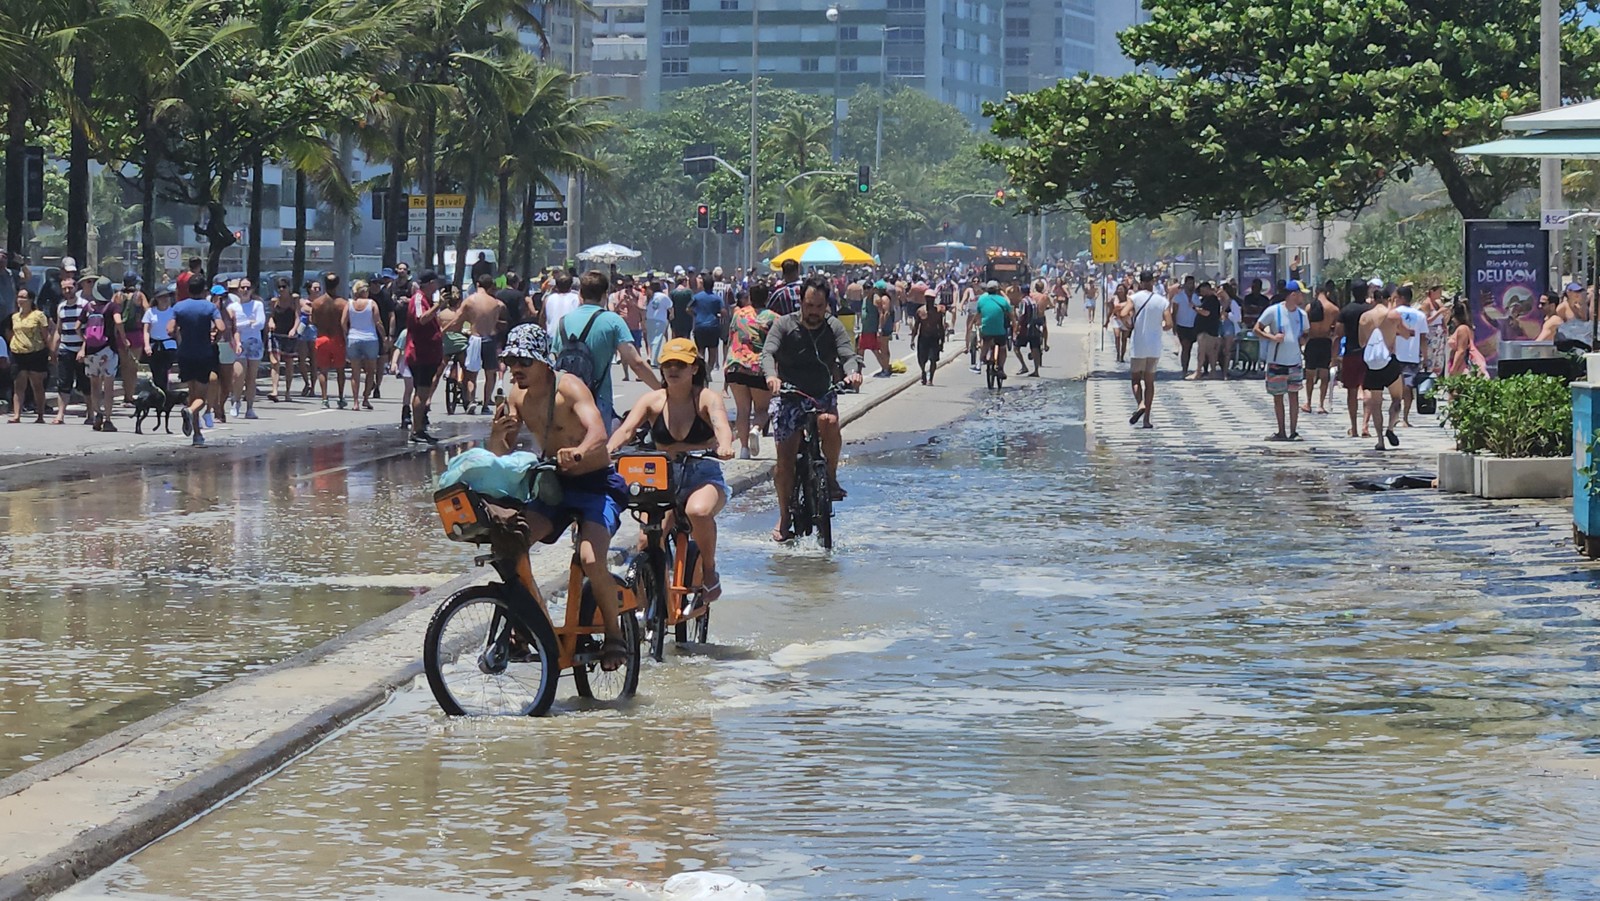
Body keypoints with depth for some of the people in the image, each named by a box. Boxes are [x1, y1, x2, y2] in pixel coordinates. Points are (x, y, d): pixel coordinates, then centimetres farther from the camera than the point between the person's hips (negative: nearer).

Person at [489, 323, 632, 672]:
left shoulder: (569, 388, -19)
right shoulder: (517, 396, 1)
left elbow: (598, 433, -35)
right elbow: (502, 454, 3)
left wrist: (579, 452, -58)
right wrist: (496, 436, -21)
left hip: (596, 485, -6)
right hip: (553, 486, 6)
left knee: (590, 559, -27)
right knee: (509, 544, -18)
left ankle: (614, 634, -4)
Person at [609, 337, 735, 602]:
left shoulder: (707, 399, -4)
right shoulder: (652, 401, 1)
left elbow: (721, 425, -25)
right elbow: (626, 430, -13)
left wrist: (724, 446, -49)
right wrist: (606, 451, -36)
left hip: (705, 478, -3)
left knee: (698, 510, -37)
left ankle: (709, 571, -12)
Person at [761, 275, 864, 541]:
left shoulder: (833, 328, 1)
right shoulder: (784, 325, -3)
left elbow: (848, 355, -11)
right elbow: (767, 353, -16)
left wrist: (853, 372, -35)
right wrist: (771, 375, -38)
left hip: (822, 396, 1)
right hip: (788, 396, -1)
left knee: (829, 421, -34)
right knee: (785, 457, -7)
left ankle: (831, 477, -12)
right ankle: (784, 518, 7)